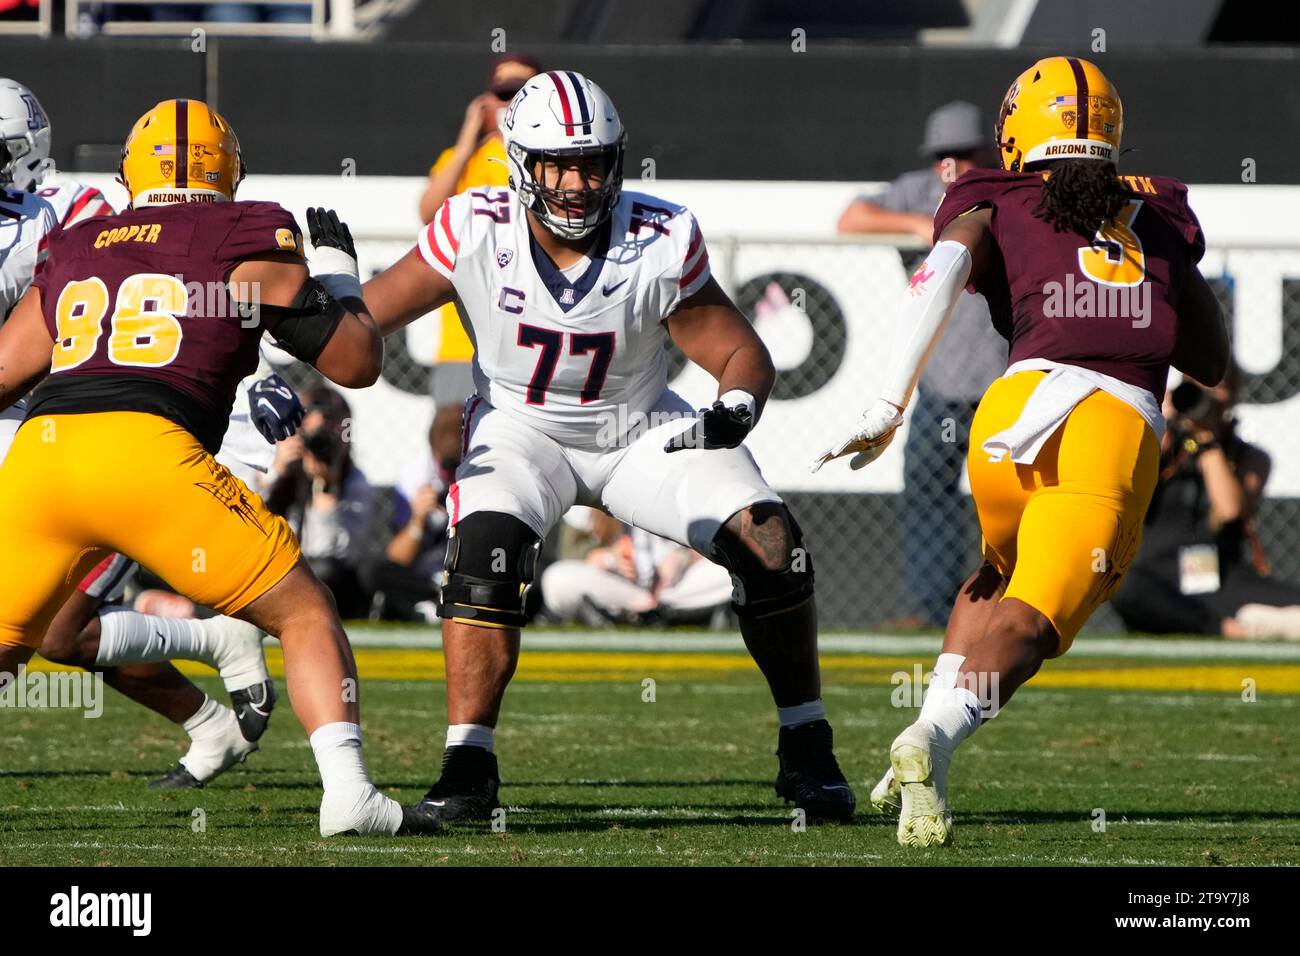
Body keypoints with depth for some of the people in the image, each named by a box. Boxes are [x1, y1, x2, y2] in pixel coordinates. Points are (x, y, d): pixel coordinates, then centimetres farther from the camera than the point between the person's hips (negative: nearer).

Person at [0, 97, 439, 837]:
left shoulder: (71, 255, 26)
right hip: (149, 452, -3)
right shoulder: (250, 246, 15)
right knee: (304, 614, 10)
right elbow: (356, 362, 20)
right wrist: (339, 269, 36)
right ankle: (347, 790, -5)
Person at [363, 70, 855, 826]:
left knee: (770, 544, -15)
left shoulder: (660, 245, -22)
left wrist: (737, 409, -35)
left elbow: (743, 354, -14)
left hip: (641, 430, 1)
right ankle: (468, 770, -21)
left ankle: (807, 752, 5)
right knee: (485, 552, -30)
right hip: (523, 427, -1)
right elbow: (362, 320, -12)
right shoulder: (477, 233, -22)